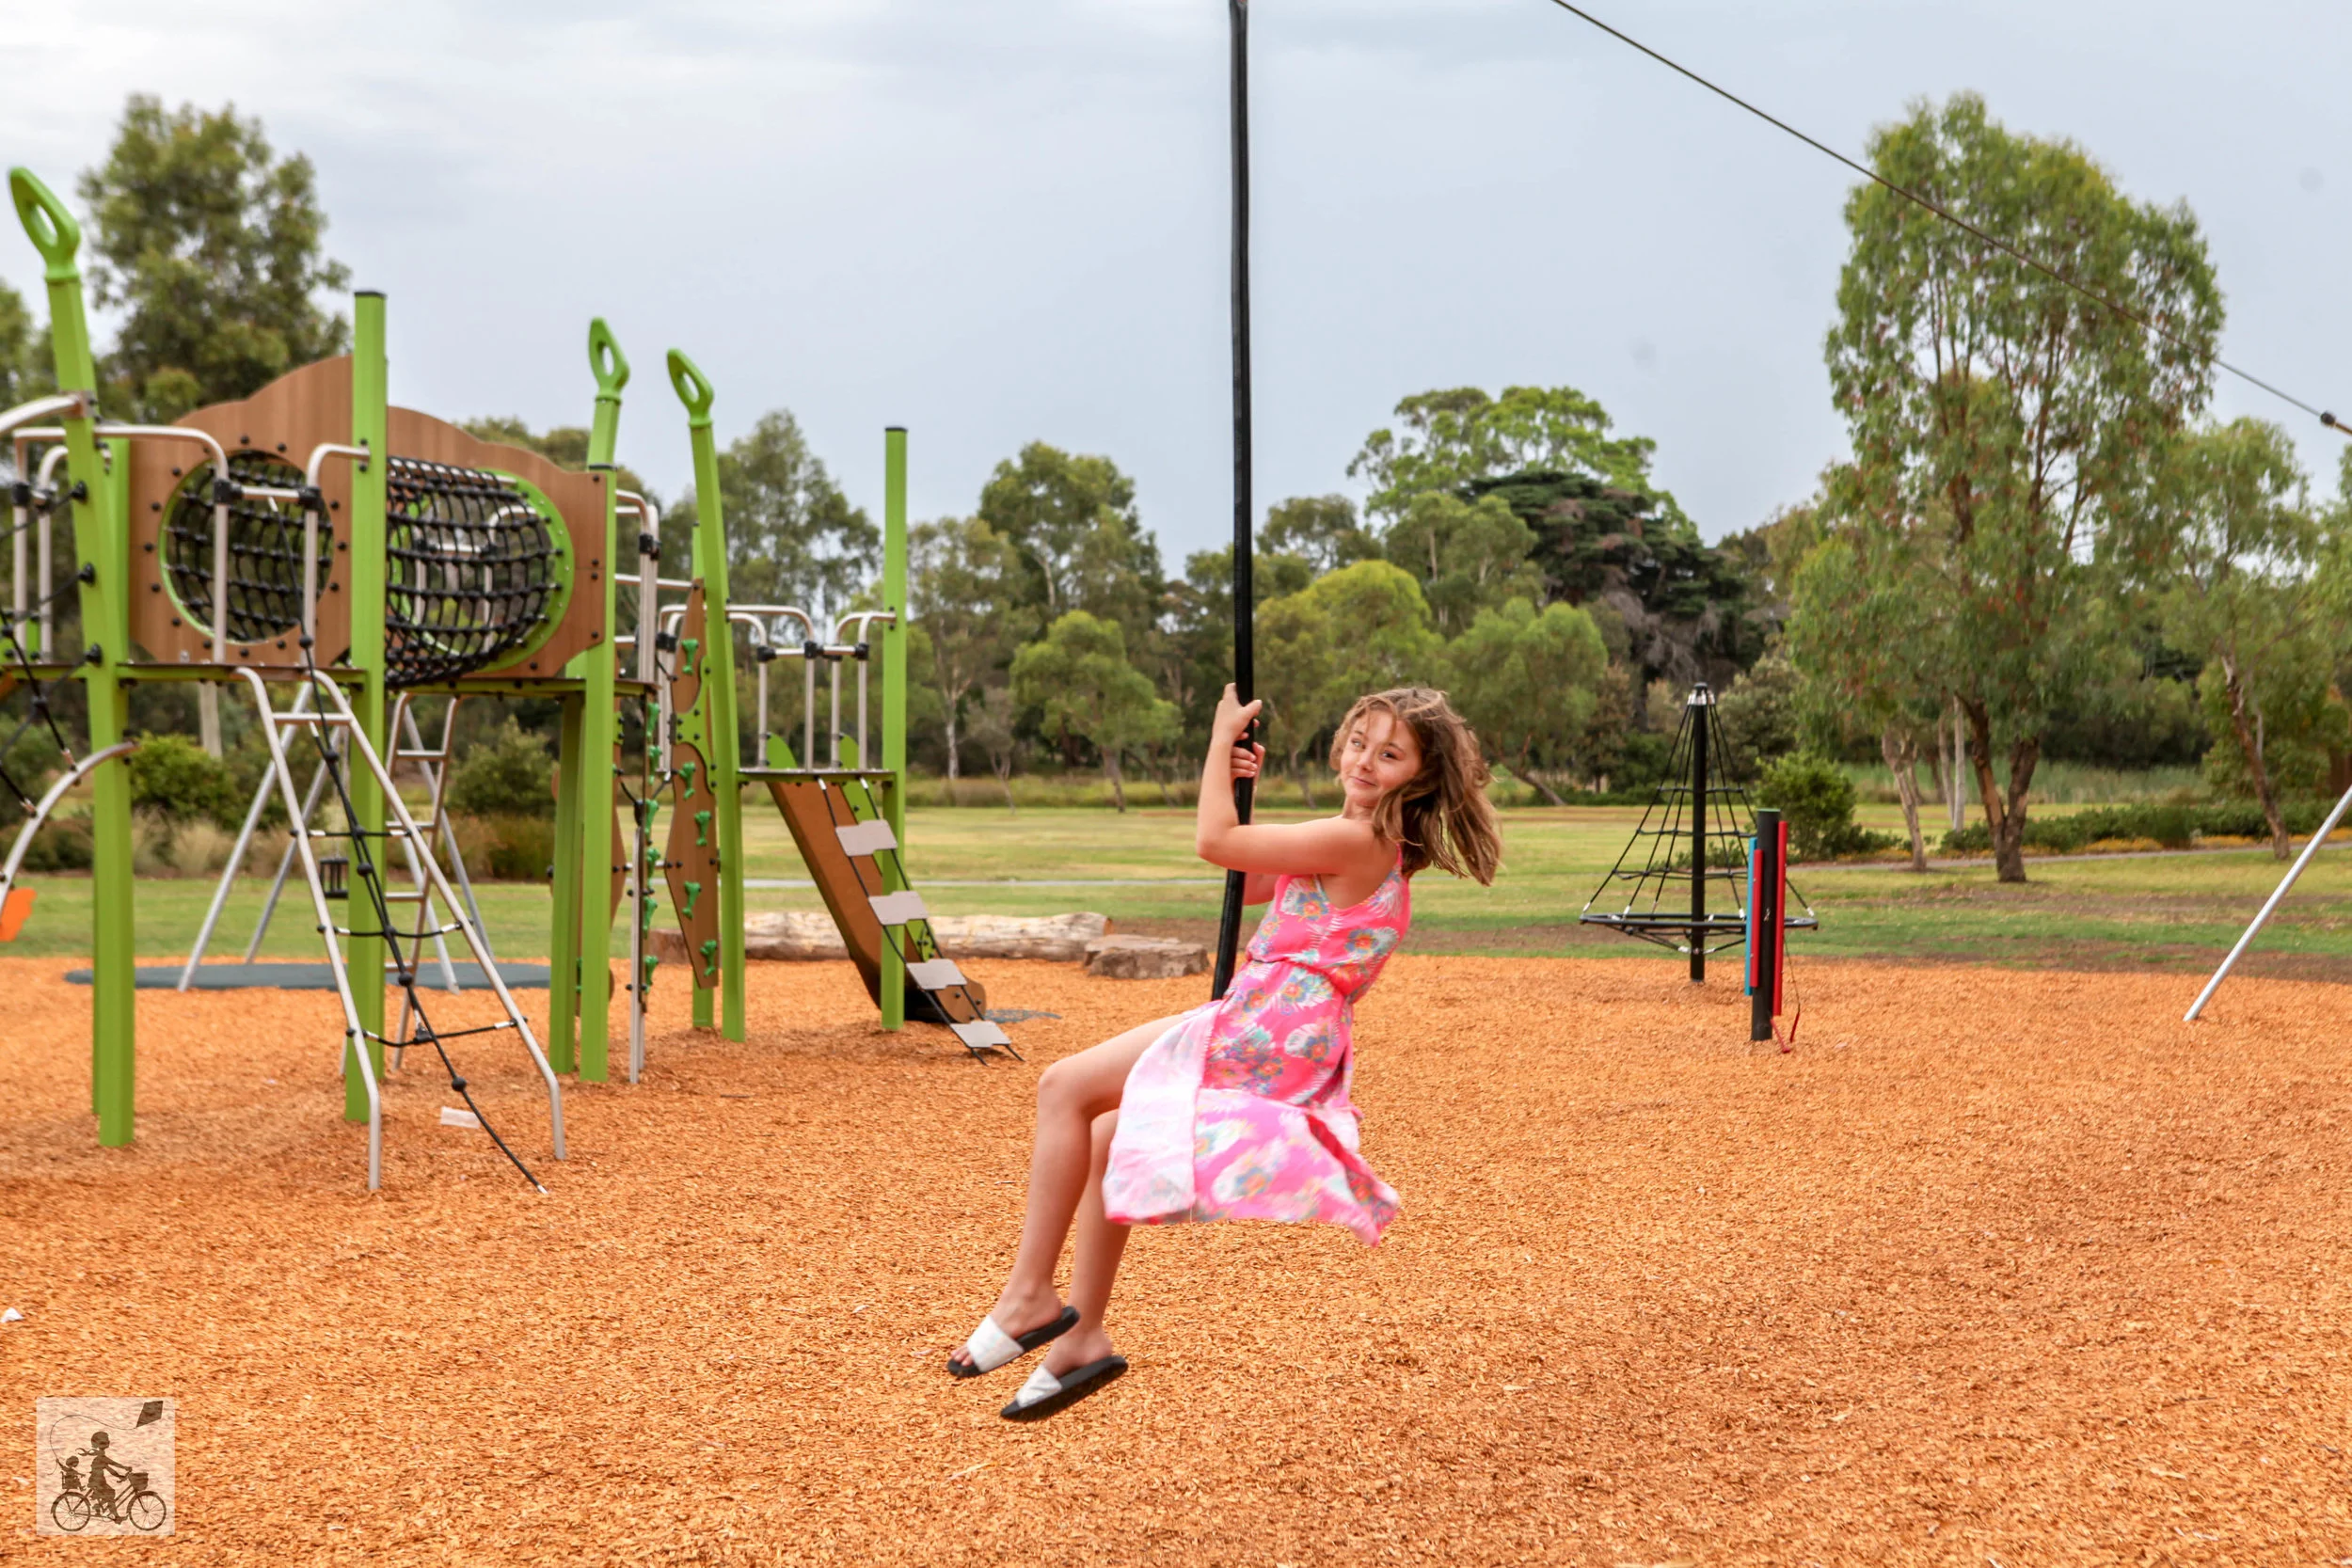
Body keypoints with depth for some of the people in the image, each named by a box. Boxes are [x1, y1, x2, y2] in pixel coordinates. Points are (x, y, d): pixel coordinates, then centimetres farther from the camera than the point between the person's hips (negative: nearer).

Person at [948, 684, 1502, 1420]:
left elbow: (1213, 840, -13)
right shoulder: (1371, 846, 16)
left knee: (1064, 1088, -8)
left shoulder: (1354, 841, -16)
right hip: (1274, 1039, 10)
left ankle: (1029, 1296, -7)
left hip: (1263, 1031, -10)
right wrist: (1243, 789, 13)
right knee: (1106, 1137, 17)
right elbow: (1245, 882, 25)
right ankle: (1081, 1337, 19)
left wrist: (1223, 738, -1)